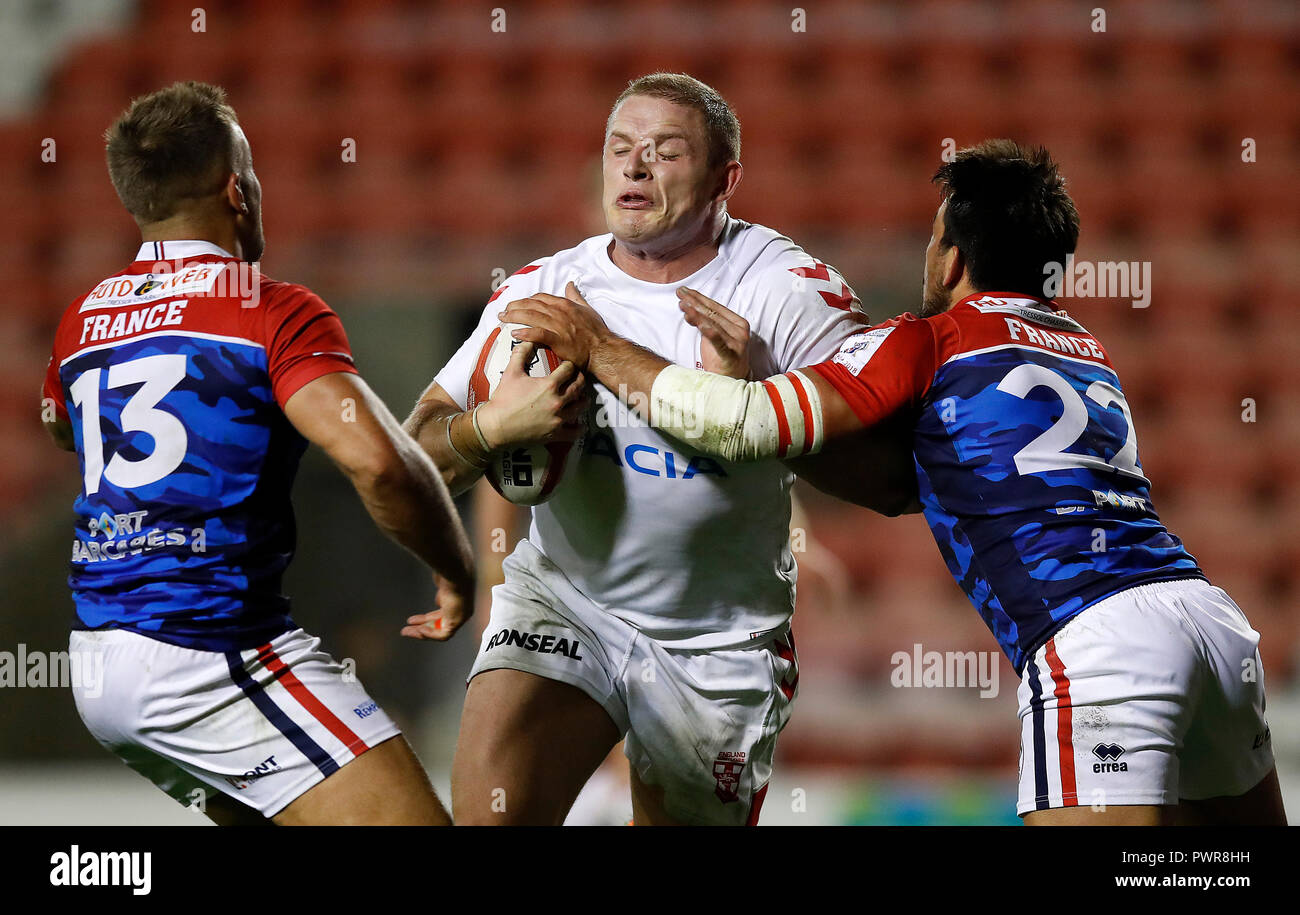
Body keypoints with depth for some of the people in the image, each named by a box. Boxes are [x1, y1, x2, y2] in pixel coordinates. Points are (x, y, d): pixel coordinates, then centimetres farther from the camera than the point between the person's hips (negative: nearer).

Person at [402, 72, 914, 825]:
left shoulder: (792, 292, -11)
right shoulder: (542, 289, -2)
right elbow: (416, 456, -2)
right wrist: (491, 429, -24)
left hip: (719, 648, -1)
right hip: (563, 600, 1)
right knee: (491, 803, -22)